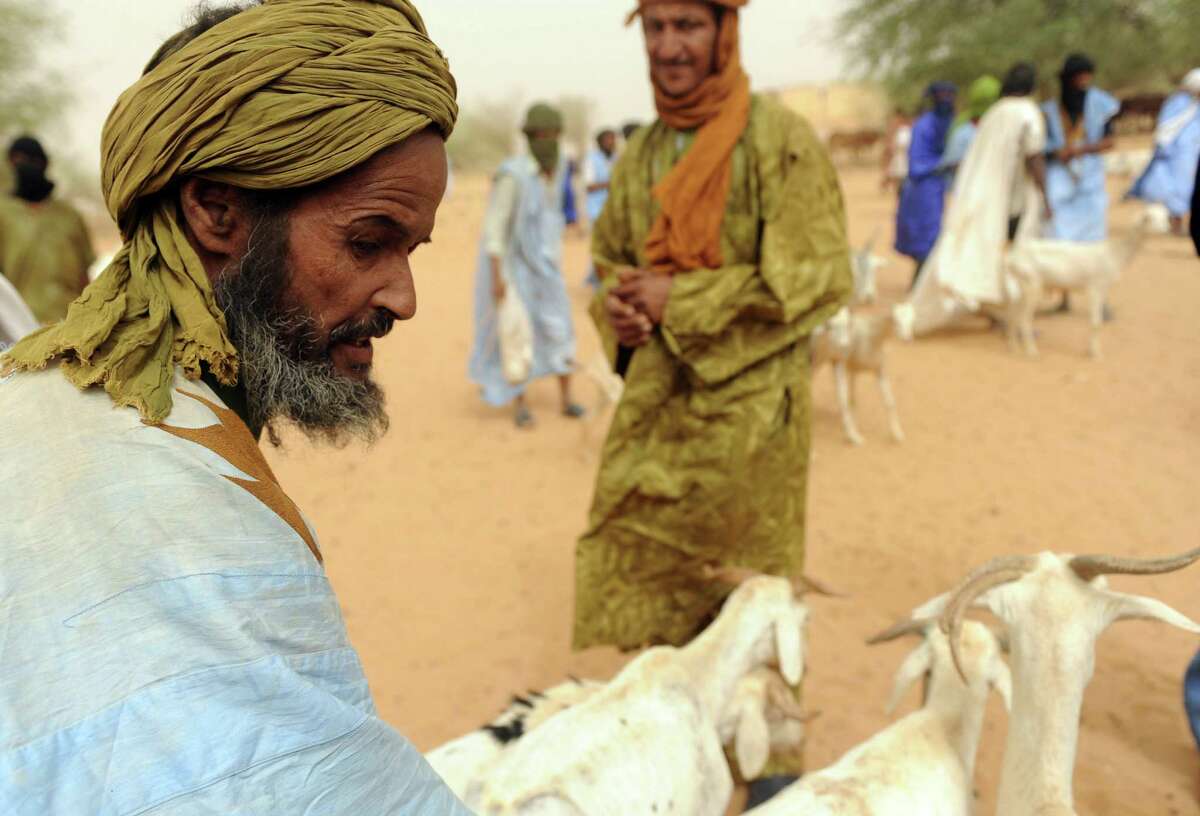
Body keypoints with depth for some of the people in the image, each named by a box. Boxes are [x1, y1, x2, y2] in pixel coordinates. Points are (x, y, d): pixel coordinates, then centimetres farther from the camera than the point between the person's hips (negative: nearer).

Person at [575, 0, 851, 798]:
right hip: (655, 405, 6)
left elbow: (814, 280, -15)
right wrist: (617, 308, -3)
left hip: (746, 410, -6)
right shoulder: (641, 154, 10)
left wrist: (679, 301, -16)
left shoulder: (779, 141, -9)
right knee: (641, 591, 13)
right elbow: (611, 261, 21)